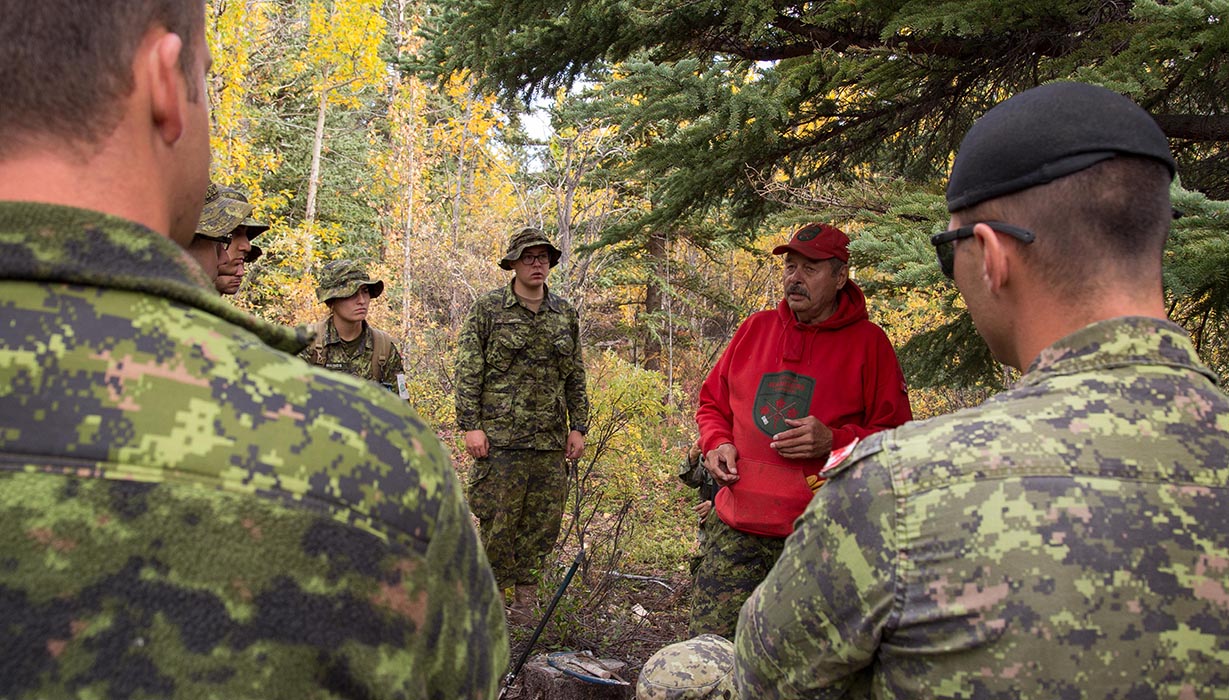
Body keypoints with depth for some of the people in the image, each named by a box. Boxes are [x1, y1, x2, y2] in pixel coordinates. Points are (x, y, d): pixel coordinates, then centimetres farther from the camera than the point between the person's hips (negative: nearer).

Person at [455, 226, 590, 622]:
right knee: (497, 519, -2)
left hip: (551, 440, 4)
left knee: (544, 519, 7)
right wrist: (470, 425, -9)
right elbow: (468, 371, -2)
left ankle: (526, 594, 21)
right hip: (500, 437, -4)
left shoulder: (565, 315, 13)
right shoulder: (488, 309, 1)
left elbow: (575, 377, 16)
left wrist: (578, 427, 9)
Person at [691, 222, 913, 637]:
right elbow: (712, 404, 23)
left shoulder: (868, 342, 2)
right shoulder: (754, 329, 13)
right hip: (737, 529, 3)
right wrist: (717, 443, 3)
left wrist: (834, 441, -14)